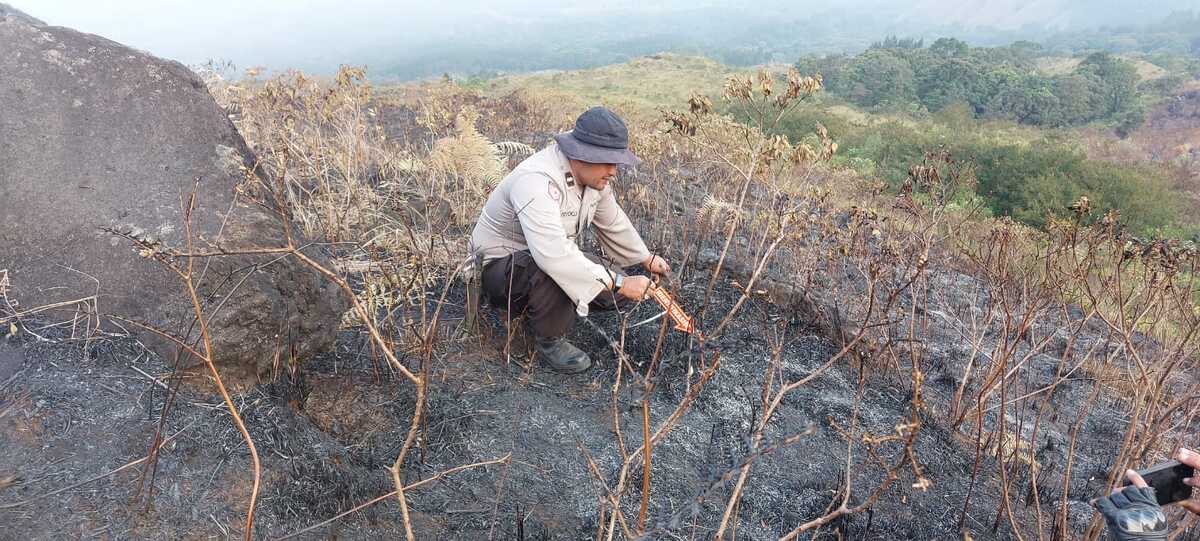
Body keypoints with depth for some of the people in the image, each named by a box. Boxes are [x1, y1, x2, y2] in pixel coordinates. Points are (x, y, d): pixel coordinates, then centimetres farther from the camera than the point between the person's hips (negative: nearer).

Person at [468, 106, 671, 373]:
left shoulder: (594, 176, -7)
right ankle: (549, 339, -13)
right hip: (501, 268, -8)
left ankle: (537, 305, 13)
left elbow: (613, 222, 12)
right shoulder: (537, 181, -35)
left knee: (621, 287, -1)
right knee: (556, 271, -40)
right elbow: (553, 255, -46)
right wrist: (618, 283, -41)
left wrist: (646, 258, 20)